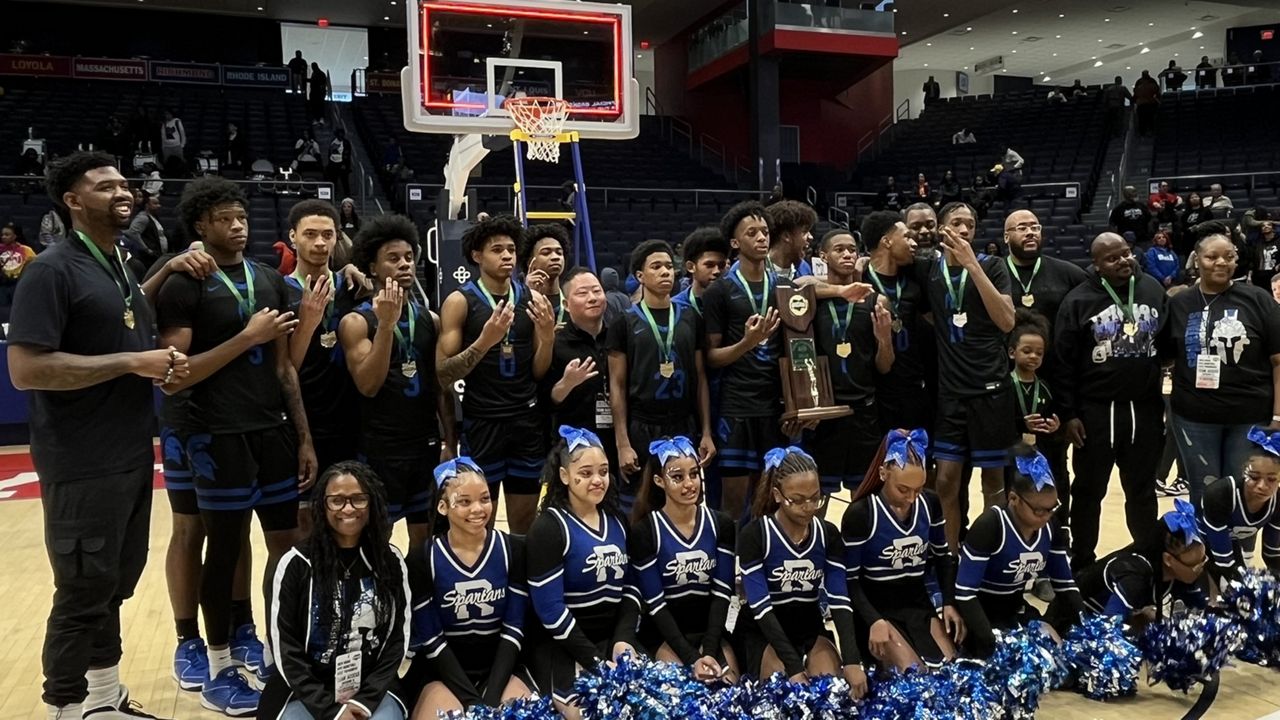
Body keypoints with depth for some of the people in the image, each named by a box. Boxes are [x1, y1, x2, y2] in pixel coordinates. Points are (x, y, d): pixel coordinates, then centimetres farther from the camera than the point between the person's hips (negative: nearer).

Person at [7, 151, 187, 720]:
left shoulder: (124, 269, 12)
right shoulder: (52, 270, -13)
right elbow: (25, 369, -22)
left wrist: (166, 366, 3)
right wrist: (132, 363, -21)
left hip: (132, 457, 8)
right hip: (82, 466, -8)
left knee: (115, 584, 17)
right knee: (83, 593, 2)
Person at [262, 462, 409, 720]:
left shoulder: (391, 561, 2)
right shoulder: (296, 564, -4)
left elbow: (398, 638, 3)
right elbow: (284, 647, -4)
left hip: (373, 688, 0)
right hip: (307, 691, 0)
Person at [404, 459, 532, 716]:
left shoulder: (513, 549, -3)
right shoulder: (422, 559, -8)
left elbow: (514, 627, -3)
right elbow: (429, 639, -7)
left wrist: (493, 694, -14)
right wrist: (472, 699, -15)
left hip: (500, 666, 2)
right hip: (441, 670, -2)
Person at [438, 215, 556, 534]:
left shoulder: (532, 299, 4)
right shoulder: (460, 301, -6)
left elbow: (538, 372, 7)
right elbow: (443, 374, -10)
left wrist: (548, 338, -12)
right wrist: (485, 341, -23)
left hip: (528, 421, 3)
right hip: (482, 422, -3)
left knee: (525, 524, 12)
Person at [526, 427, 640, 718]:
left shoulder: (616, 521, 10)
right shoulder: (548, 527, -10)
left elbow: (630, 586, 10)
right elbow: (550, 609, -14)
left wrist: (623, 640, -6)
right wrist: (596, 660, -15)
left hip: (614, 637, 5)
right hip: (563, 646, -5)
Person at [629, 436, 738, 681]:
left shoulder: (721, 525, 1)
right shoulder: (644, 532, -10)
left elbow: (722, 592, -3)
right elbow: (655, 603, -11)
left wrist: (710, 650, -15)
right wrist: (691, 658, -19)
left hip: (710, 628, 4)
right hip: (663, 633, -3)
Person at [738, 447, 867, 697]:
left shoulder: (828, 534, -2)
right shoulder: (754, 534, -16)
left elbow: (839, 599, -9)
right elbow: (760, 606, -22)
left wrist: (851, 660, -23)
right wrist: (794, 667, -30)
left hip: (809, 625, 4)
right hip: (762, 631, -4)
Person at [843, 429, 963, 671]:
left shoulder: (930, 504, 0)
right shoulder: (859, 514, -16)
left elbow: (942, 556, 14)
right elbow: (849, 579, -12)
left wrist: (949, 603, 0)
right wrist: (874, 621, -24)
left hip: (918, 603, 5)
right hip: (876, 607, -5)